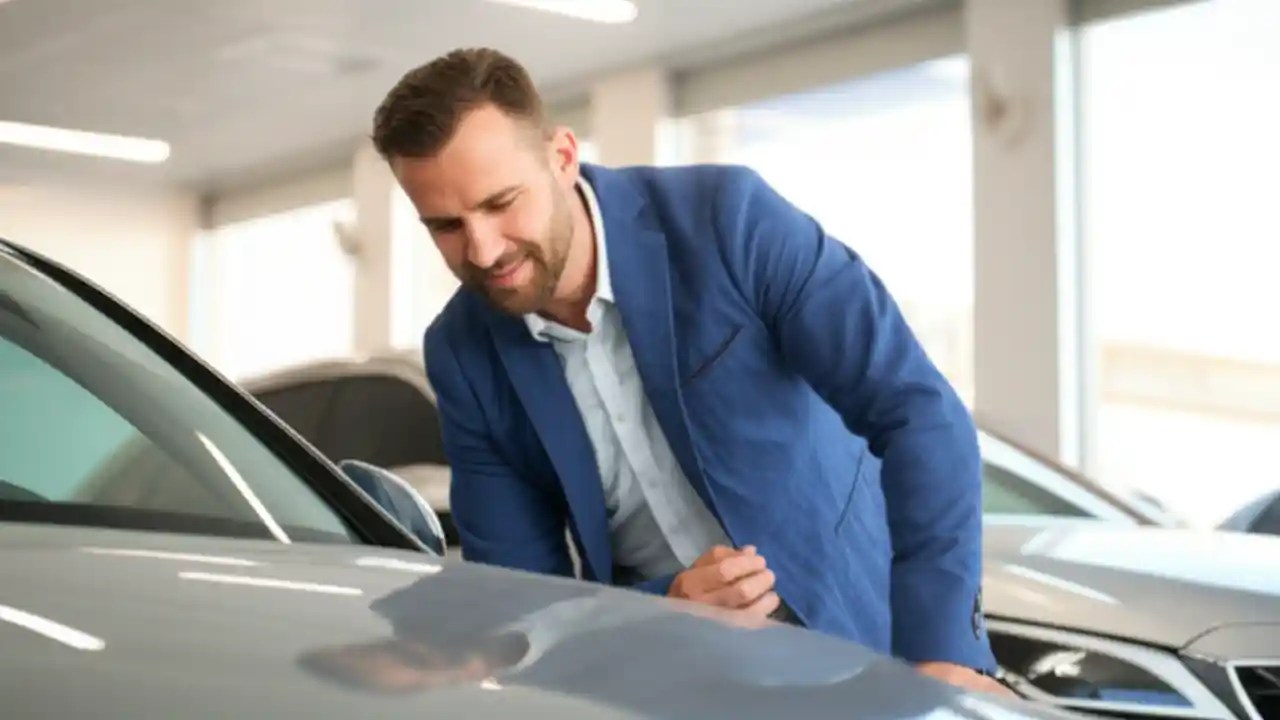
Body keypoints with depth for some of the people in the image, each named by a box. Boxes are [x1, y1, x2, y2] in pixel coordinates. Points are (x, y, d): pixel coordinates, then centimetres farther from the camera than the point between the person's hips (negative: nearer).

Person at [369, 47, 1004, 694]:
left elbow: (917, 411, -18)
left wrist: (945, 649, -28)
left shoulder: (724, 217, -15)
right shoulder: (461, 356, -5)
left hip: (855, 633, -3)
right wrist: (667, 607, -21)